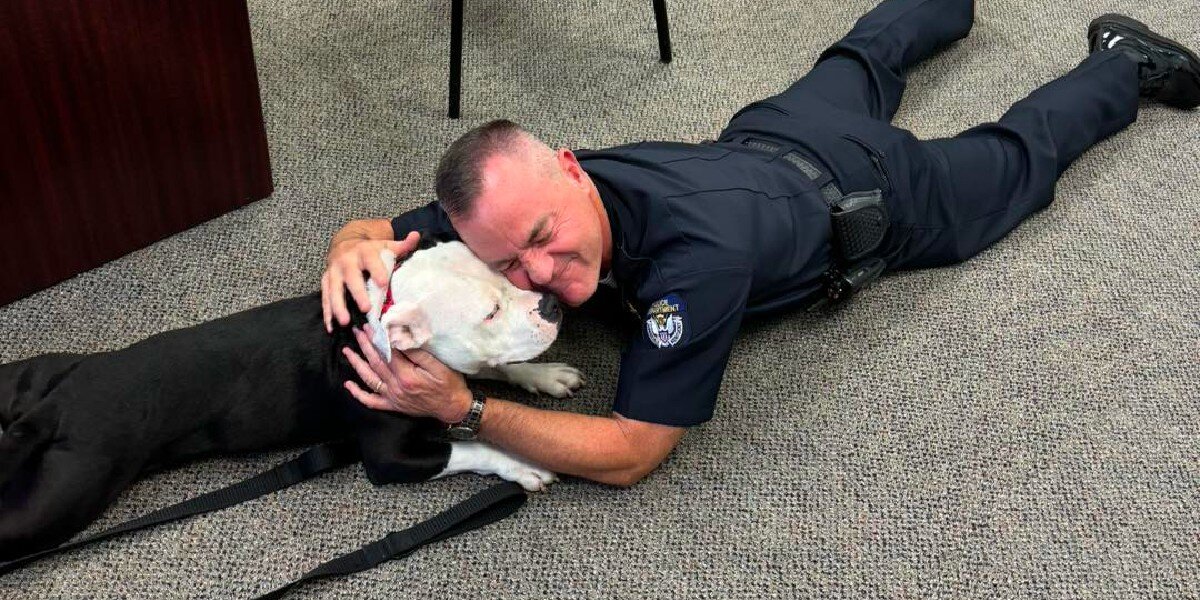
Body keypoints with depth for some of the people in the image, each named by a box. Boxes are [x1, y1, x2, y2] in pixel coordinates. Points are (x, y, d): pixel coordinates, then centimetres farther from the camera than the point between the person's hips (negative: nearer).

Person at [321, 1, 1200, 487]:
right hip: (765, 140, 6)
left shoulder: (698, 255, -51)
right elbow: (378, 229, -18)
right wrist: (355, 246, -42)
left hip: (873, 191, -5)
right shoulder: (521, 200, -33)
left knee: (1017, 157, 25)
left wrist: (462, 408, -53)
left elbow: (630, 452, -46)